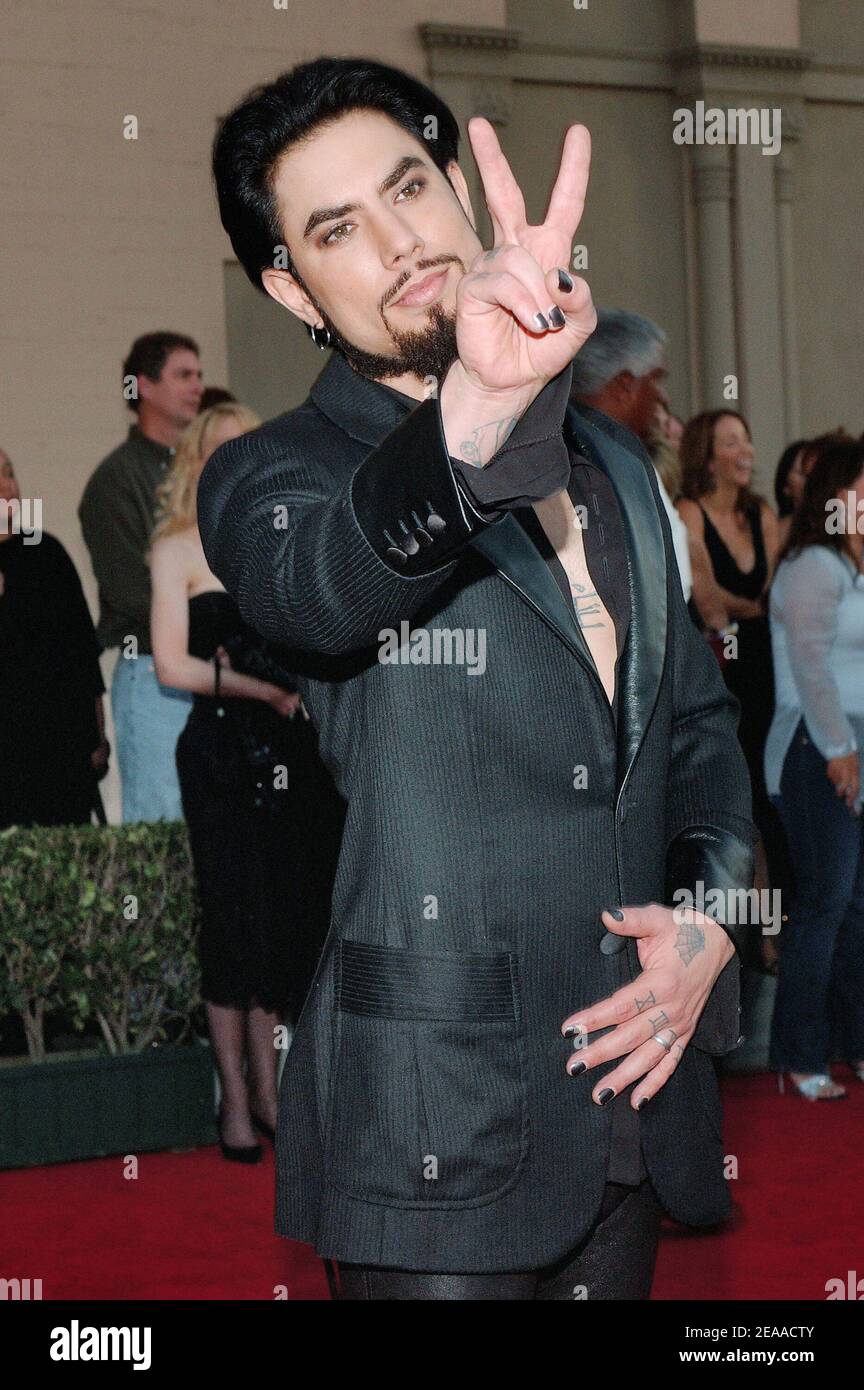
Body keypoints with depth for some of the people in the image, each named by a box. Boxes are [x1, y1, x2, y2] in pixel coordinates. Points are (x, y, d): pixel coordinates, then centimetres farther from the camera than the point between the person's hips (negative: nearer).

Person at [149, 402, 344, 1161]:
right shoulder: (178, 548, 3)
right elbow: (172, 665, -5)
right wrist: (256, 684, -14)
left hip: (292, 751, 4)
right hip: (221, 751, -4)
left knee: (293, 917, 1)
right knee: (236, 918, -5)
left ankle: (267, 1089, 10)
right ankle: (235, 1097, 3)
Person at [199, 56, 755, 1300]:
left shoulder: (612, 463, 15)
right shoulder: (272, 475, -5)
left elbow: (700, 720, 20)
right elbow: (320, 579, -29)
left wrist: (706, 918, 0)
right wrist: (478, 406, -49)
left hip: (634, 1077, 6)